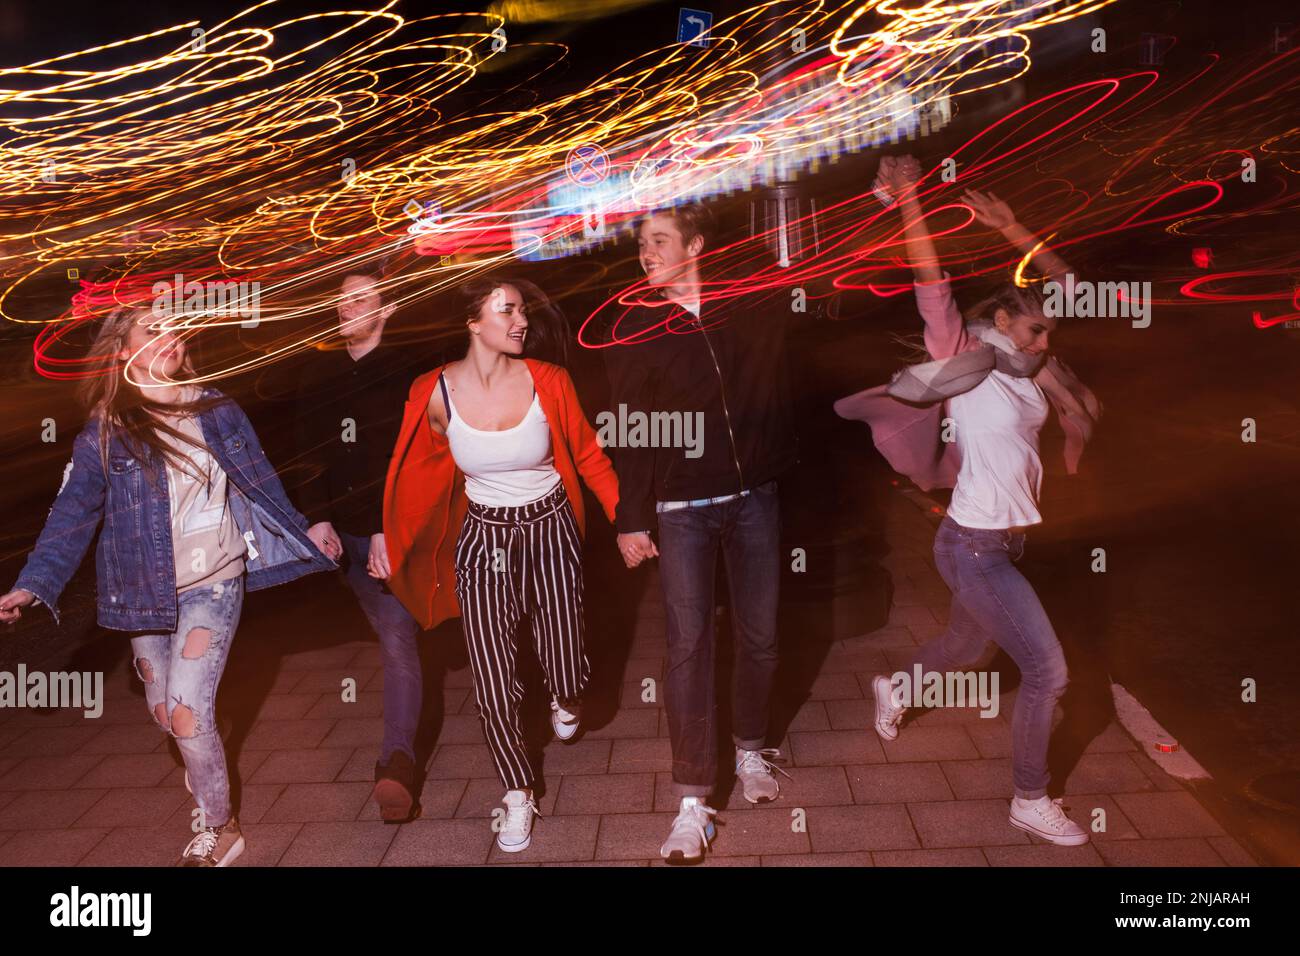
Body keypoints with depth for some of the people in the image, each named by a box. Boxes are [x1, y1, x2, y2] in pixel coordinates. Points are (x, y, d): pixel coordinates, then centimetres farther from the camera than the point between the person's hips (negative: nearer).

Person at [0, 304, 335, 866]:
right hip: (146, 593, 2)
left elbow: (259, 482, 8)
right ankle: (204, 769, 47)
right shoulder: (104, 432, -4)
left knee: (186, 712, -11)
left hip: (212, 583, -2)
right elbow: (72, 517, -4)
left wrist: (302, 532, 11)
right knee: (165, 710, 14)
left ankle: (220, 828, 10)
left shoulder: (218, 410, -1)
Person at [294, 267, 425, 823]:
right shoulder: (319, 377, 11)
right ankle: (401, 755, 29)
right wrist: (318, 518, -7)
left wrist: (390, 529, -21)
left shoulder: (405, 374, -7)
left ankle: (397, 761, -17)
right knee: (392, 636, 15)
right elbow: (310, 456, 7)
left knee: (397, 640, -12)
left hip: (396, 532, -5)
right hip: (347, 530, 5)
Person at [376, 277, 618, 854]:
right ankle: (517, 792, 27)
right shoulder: (435, 394, -11)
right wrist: (390, 545, 9)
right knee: (493, 681, 0)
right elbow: (420, 475, 4)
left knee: (566, 674, 1)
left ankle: (565, 696, 43)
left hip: (550, 529, 0)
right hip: (483, 537, 0)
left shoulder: (548, 382, -12)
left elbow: (588, 456, 1)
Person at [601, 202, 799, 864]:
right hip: (682, 508, -1)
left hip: (754, 498, 2)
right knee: (688, 646, -3)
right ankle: (693, 798, 5)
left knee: (759, 635, 10)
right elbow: (628, 431, -1)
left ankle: (751, 750, 32)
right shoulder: (636, 329, -1)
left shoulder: (752, 309, 1)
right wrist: (631, 519, -2)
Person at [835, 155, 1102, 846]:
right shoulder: (963, 359, -13)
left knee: (963, 650, 27)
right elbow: (932, 287, -25)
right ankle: (1030, 802, 15)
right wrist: (908, 202, -32)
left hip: (1004, 542, 8)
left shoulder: (1028, 368, 6)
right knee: (1047, 671, -3)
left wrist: (1009, 228, 2)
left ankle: (894, 689, 55)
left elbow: (1067, 283, 9)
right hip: (974, 547, -8)